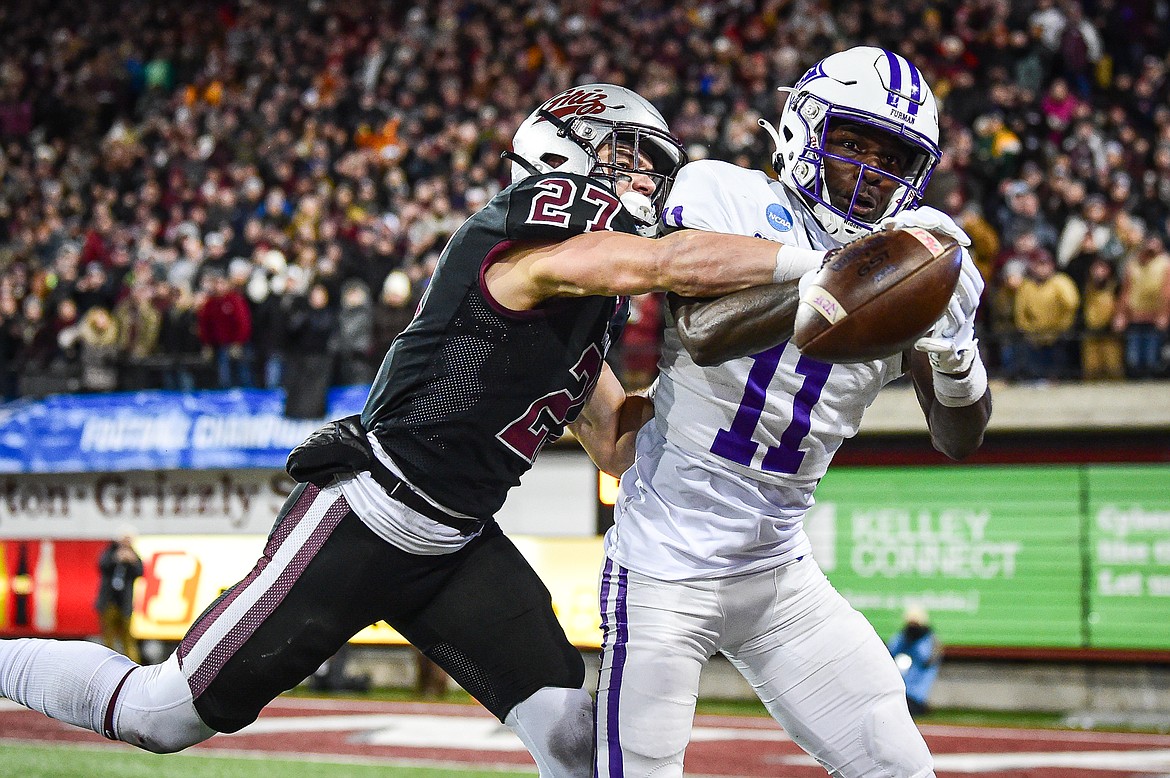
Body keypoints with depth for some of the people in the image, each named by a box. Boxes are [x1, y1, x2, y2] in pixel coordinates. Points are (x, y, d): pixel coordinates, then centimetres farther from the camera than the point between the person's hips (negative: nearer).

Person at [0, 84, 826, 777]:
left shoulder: (592, 310, 13)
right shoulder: (525, 236, -16)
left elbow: (620, 441, 20)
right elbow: (675, 262, -29)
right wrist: (814, 261, -25)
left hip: (456, 545, 9)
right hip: (361, 523, -9)